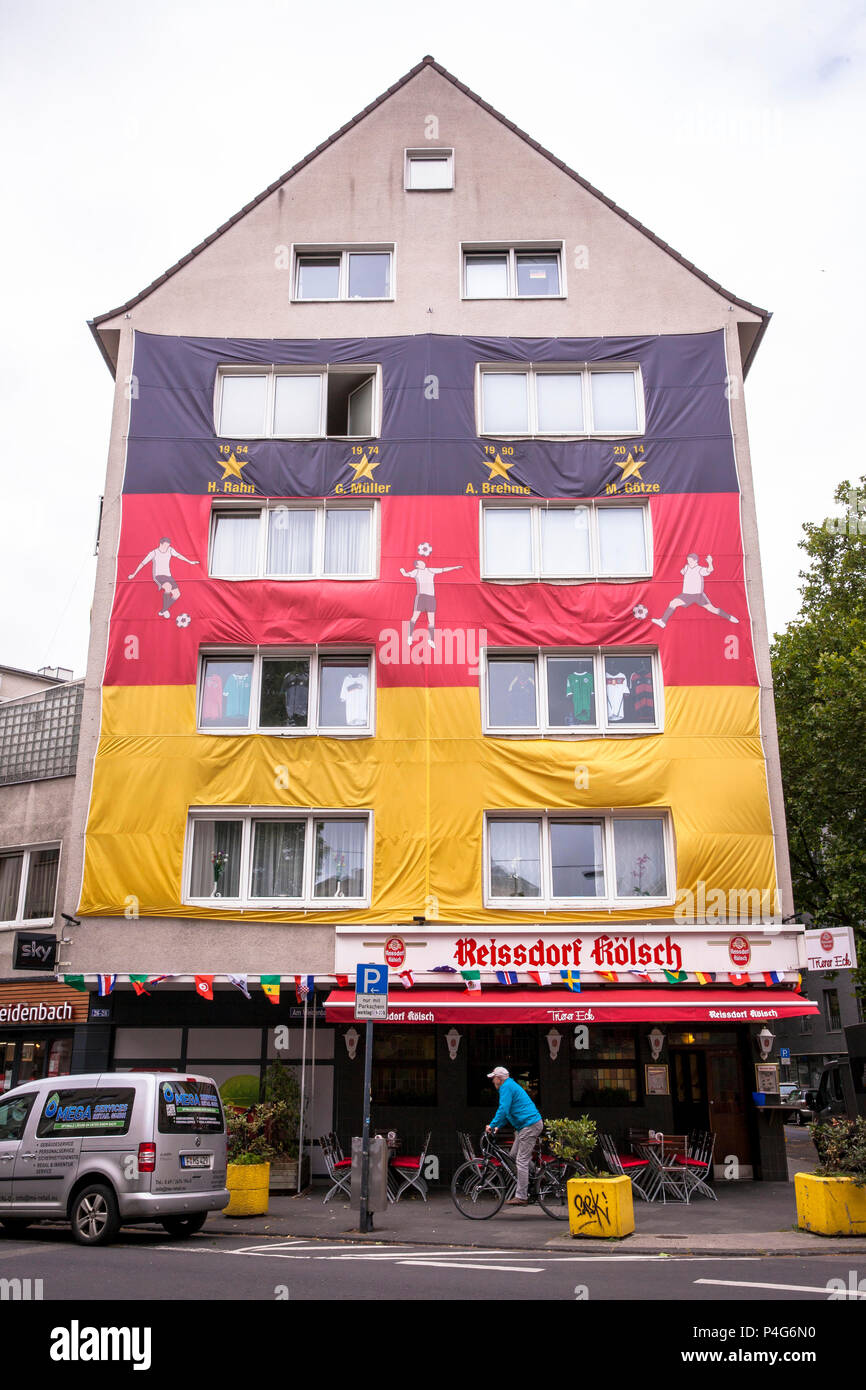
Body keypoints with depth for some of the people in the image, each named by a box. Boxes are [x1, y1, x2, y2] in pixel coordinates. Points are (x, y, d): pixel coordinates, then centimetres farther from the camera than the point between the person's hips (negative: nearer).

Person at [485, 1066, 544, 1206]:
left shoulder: (506, 1087, -10)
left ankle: (521, 1197, -9)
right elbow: (508, 1111, 28)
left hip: (529, 1125, -10)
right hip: (525, 1126, 10)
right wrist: (498, 1126, 21)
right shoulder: (511, 1086, 21)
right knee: (513, 1156, 14)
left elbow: (503, 1109, -19)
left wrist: (492, 1125, -10)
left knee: (521, 1160, -9)